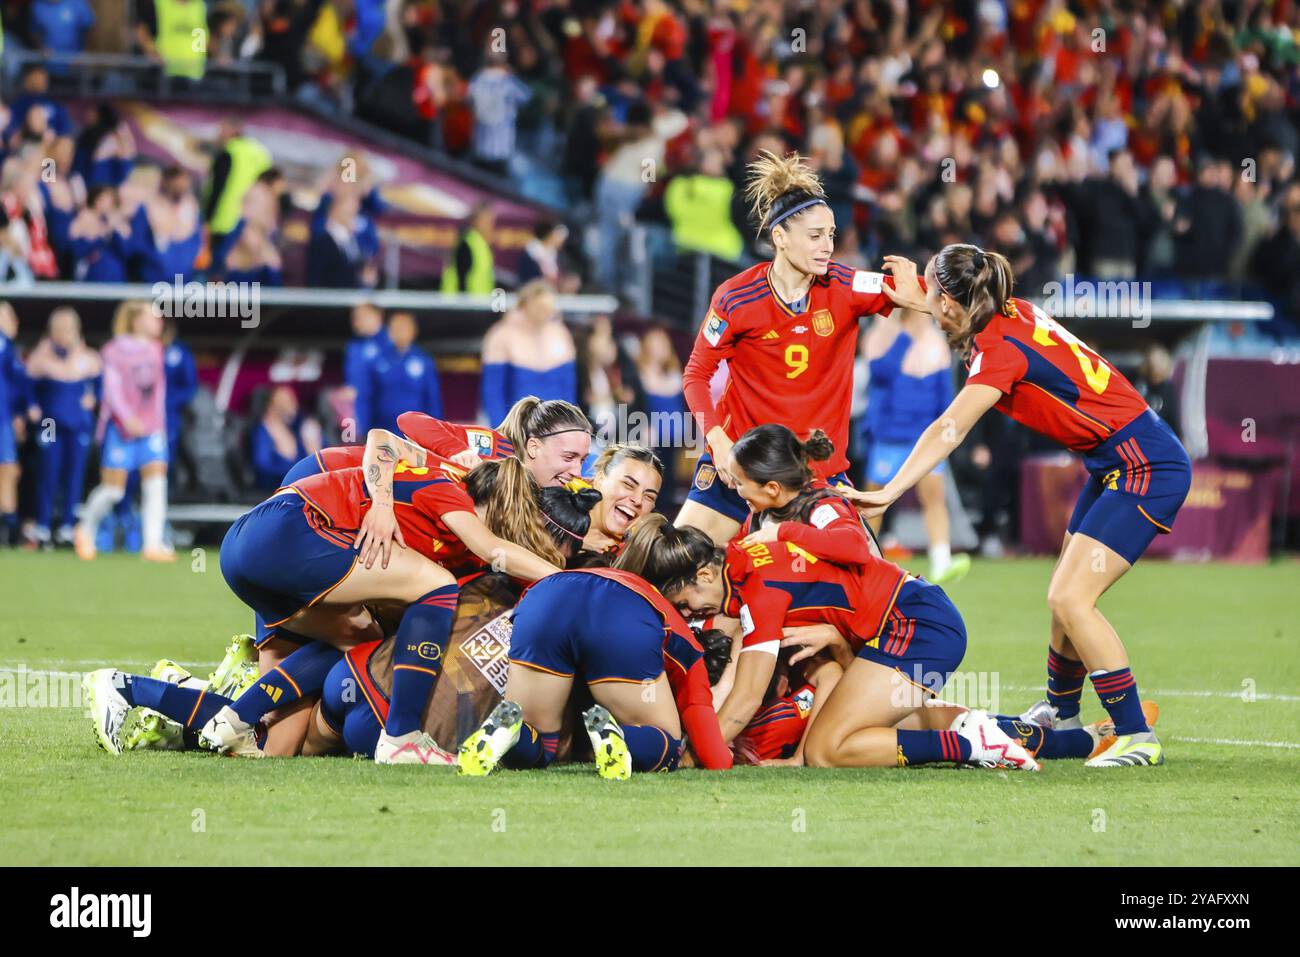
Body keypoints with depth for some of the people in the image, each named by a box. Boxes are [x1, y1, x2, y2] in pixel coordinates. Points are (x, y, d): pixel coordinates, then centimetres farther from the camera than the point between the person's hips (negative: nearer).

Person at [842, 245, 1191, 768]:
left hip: (1145, 467, -10)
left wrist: (887, 493, -32)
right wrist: (914, 298, 31)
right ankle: (1059, 715, 36)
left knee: (1070, 597, -17)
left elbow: (949, 430, -27)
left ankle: (1137, 737, -15)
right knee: (1066, 596, 17)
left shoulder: (1001, 350, -20)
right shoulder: (1013, 312, 5)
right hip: (1114, 464, 10)